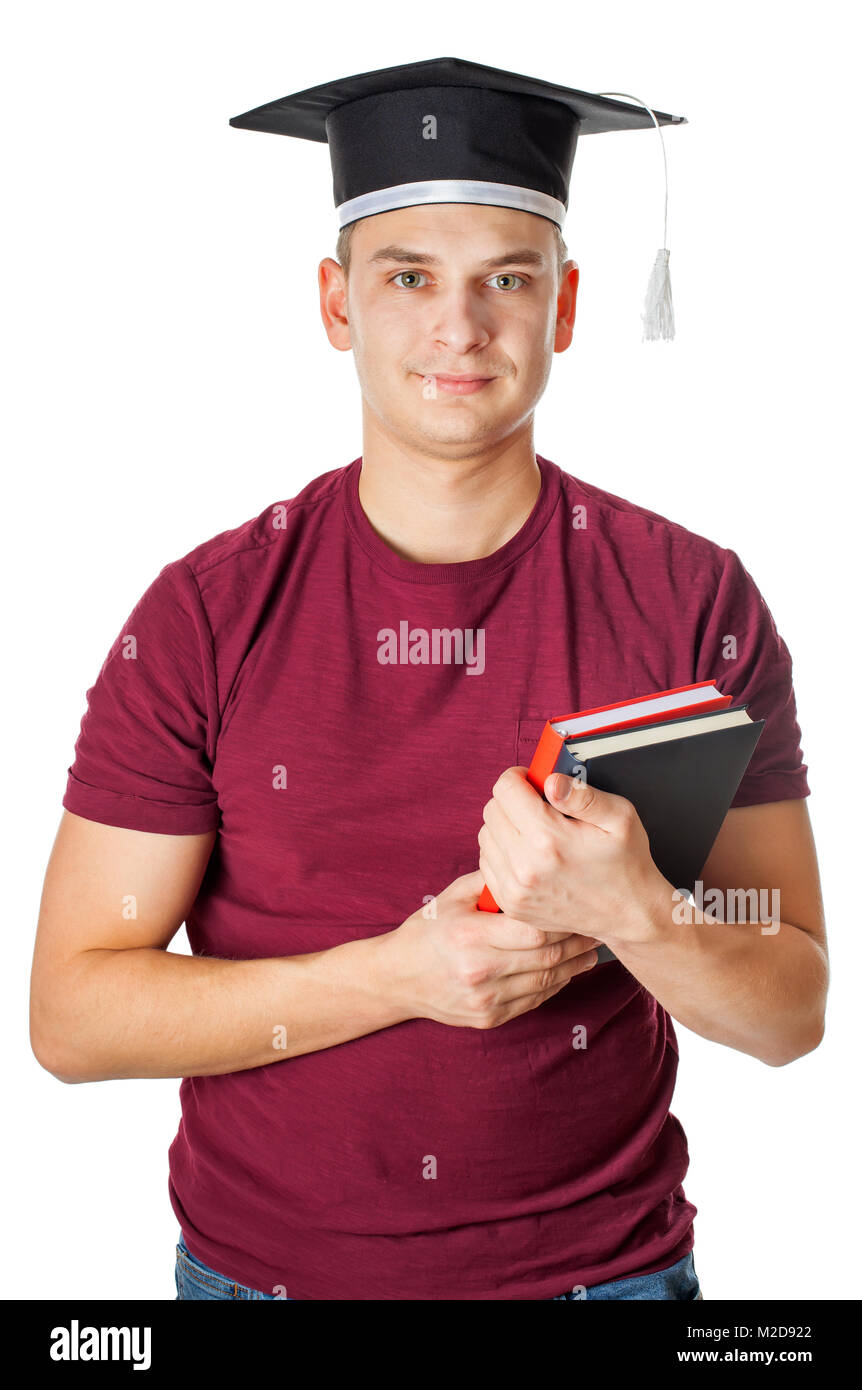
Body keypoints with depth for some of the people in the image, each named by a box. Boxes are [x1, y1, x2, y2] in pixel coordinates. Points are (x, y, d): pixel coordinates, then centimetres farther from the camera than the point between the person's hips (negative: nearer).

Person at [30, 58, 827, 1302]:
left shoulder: (696, 601, -8)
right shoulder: (202, 616, -9)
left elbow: (790, 1014, -6)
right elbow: (70, 1013, -9)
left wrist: (631, 913, -26)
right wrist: (395, 976, -20)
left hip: (606, 1261, 1)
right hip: (259, 1259, 0)